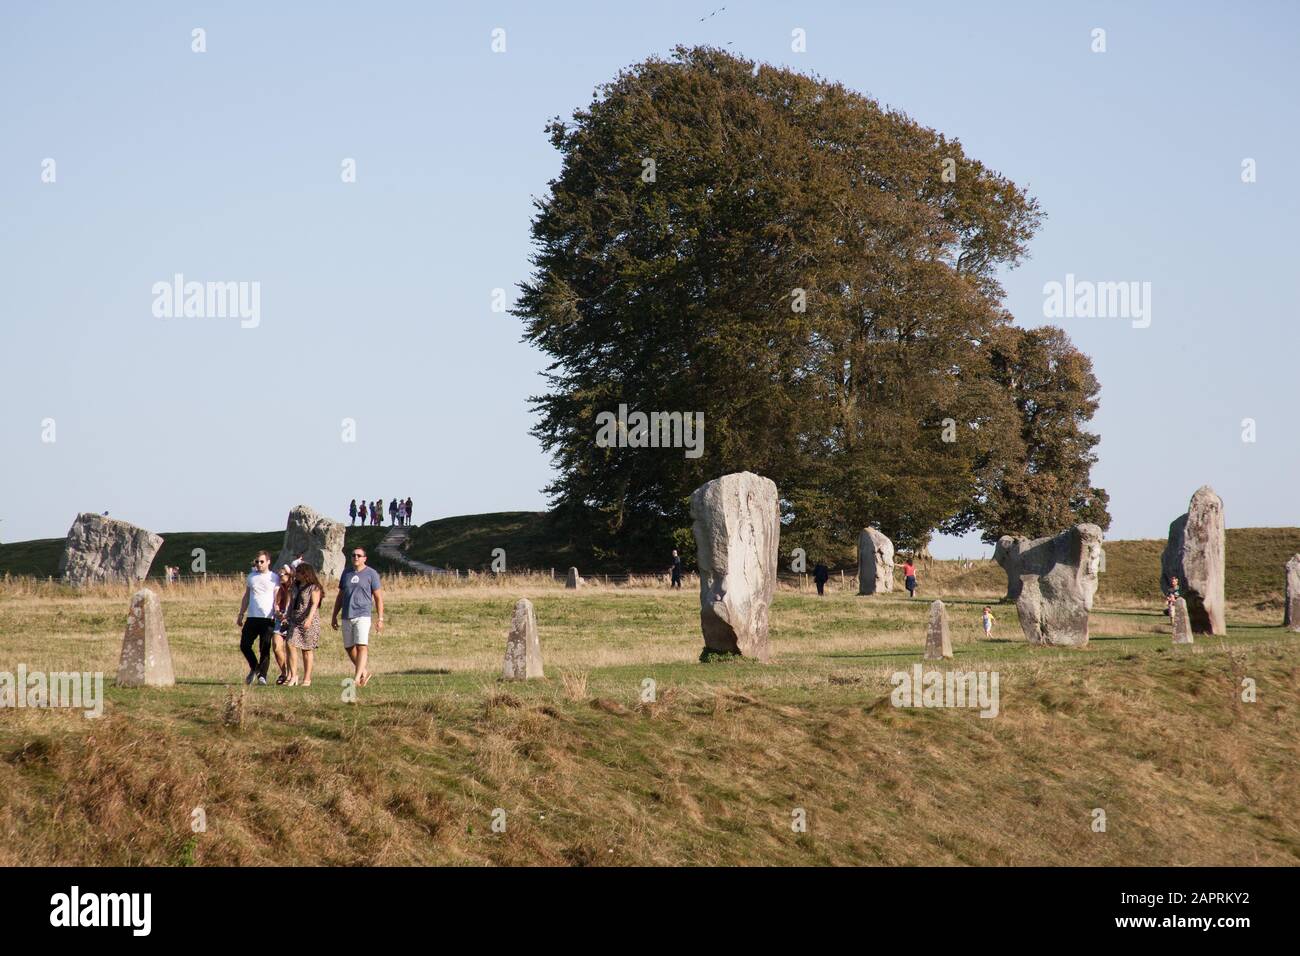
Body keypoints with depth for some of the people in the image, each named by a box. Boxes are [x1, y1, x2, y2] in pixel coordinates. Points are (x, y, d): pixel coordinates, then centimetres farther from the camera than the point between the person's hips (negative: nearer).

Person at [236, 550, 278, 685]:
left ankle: (262, 676, -1)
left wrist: (277, 615, -17)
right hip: (252, 617, 4)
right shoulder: (251, 577, 14)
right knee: (244, 645, 0)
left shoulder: (274, 578, 2)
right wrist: (241, 615, 16)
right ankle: (254, 668, 22)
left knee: (265, 648, -5)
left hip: (268, 618, -4)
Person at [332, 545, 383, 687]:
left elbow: (378, 597, 0)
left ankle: (357, 678, -18)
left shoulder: (371, 574, 1)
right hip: (347, 617, 6)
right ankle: (365, 671, 26)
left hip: (362, 616, -6)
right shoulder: (346, 573, 15)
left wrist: (380, 619, -7)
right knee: (349, 647, 9)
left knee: (361, 646, -15)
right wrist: (334, 616, 17)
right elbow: (340, 596, 21)